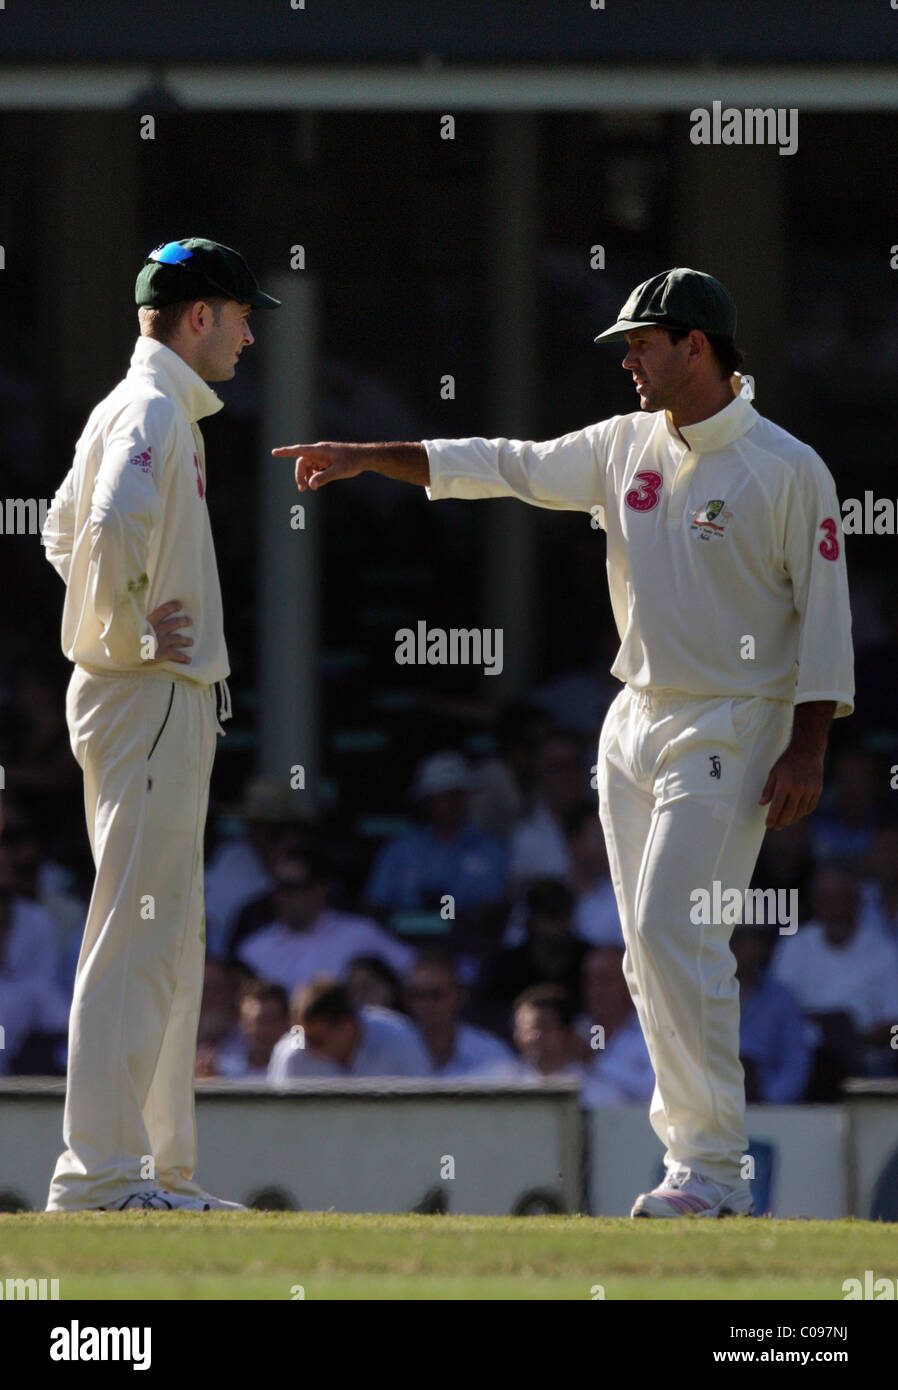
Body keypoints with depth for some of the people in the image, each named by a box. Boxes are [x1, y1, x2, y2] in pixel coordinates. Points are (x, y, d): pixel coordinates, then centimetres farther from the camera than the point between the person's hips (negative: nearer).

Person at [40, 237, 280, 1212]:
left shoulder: (159, 411, 19)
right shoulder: (152, 411, -13)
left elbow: (67, 533, 29)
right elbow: (112, 532, -30)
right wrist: (127, 636, -18)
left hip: (168, 706, 11)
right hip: (150, 696, -11)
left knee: (170, 946, 12)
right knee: (136, 938, -11)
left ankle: (161, 1170, 15)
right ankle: (98, 1171, -13)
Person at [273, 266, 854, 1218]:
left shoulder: (787, 470, -9)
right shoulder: (625, 446, 9)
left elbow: (824, 612, -9)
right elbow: (508, 466, 14)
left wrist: (808, 748, -14)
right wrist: (371, 456, 8)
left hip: (731, 729, -7)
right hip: (635, 724, 7)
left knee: (672, 931, -17)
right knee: (651, 953, 5)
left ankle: (713, 1166, -14)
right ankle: (694, 1152, 10)